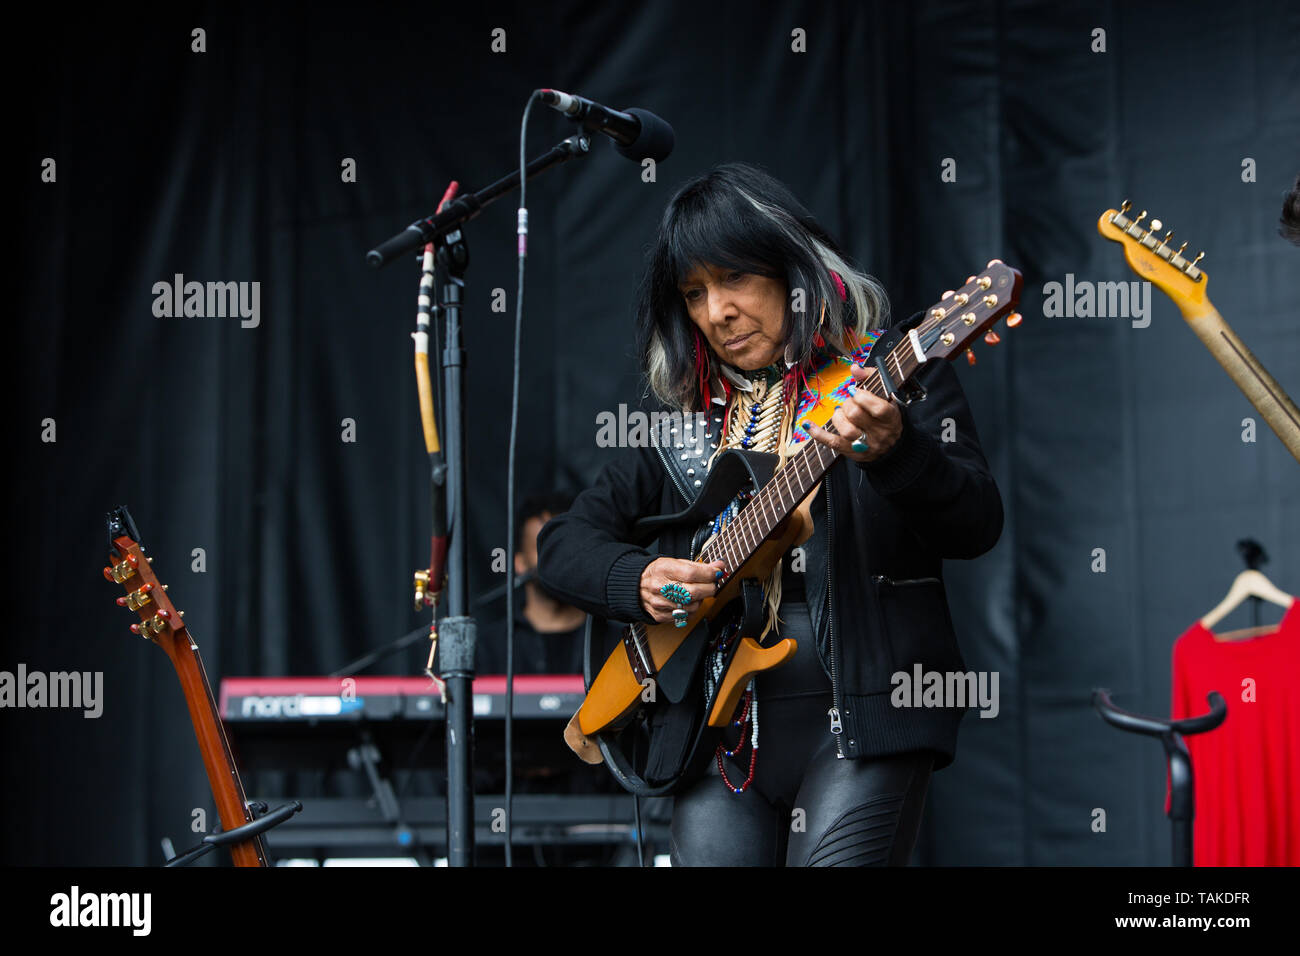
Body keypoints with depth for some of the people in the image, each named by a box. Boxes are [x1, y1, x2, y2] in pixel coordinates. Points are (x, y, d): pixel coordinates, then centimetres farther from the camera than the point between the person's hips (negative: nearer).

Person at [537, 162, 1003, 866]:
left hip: (863, 711, -4)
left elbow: (976, 529, -10)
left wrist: (893, 451, -29)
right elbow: (563, 541, 17)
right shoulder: (686, 413, 15)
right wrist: (638, 578, -5)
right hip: (720, 724, 4)